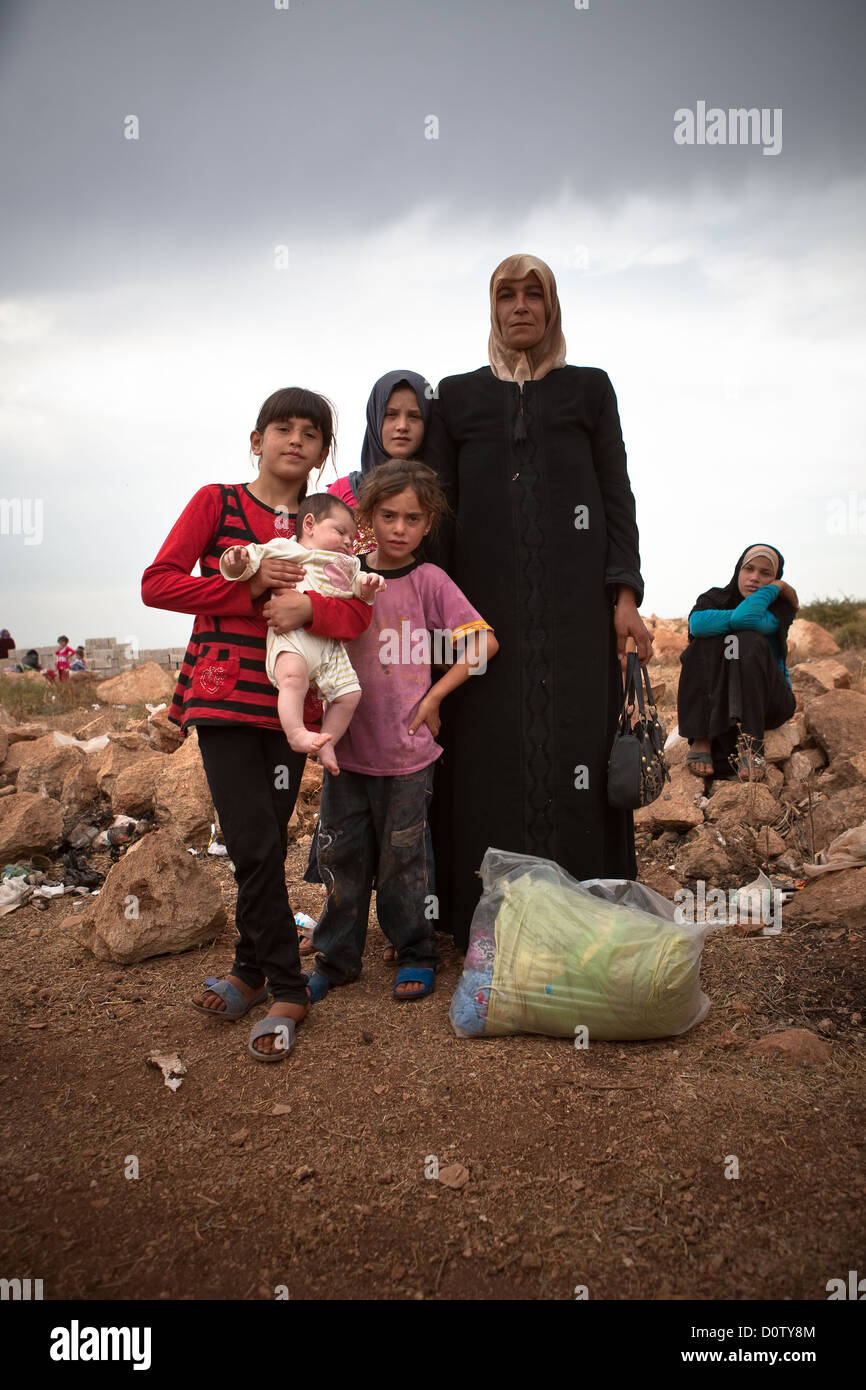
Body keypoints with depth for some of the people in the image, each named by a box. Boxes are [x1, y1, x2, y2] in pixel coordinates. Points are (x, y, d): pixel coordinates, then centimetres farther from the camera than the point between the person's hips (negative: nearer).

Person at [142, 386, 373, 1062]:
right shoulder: (216, 502, 5)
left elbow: (357, 614, 0)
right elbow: (157, 583, -4)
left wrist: (308, 606, -21)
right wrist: (250, 590, -13)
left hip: (289, 701, 2)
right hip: (224, 695, -2)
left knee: (267, 844, 5)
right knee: (256, 845, -8)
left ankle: (253, 970, 25)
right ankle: (287, 987, 8)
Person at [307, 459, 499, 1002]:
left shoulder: (429, 580, -5)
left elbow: (484, 642, -9)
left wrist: (433, 697, -9)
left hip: (406, 750, -2)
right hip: (346, 744, 3)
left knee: (403, 855, 9)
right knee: (340, 855, 11)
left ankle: (416, 956, 28)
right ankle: (337, 960, 28)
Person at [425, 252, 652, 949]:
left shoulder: (590, 388, 15)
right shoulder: (458, 396, 16)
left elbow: (617, 495, 8)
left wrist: (625, 593, -5)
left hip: (573, 596, 0)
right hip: (487, 594, 1)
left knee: (576, 734, -4)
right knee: (491, 748, -3)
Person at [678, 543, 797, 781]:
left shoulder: (779, 609, -5)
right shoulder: (715, 598, 1)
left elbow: (745, 619, -30)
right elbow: (696, 623, -25)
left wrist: (777, 587, -17)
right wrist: (742, 616, -20)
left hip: (766, 699, -1)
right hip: (714, 697, 2)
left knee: (748, 642, -29)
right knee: (708, 643, -26)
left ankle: (750, 744, -37)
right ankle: (702, 740, -33)